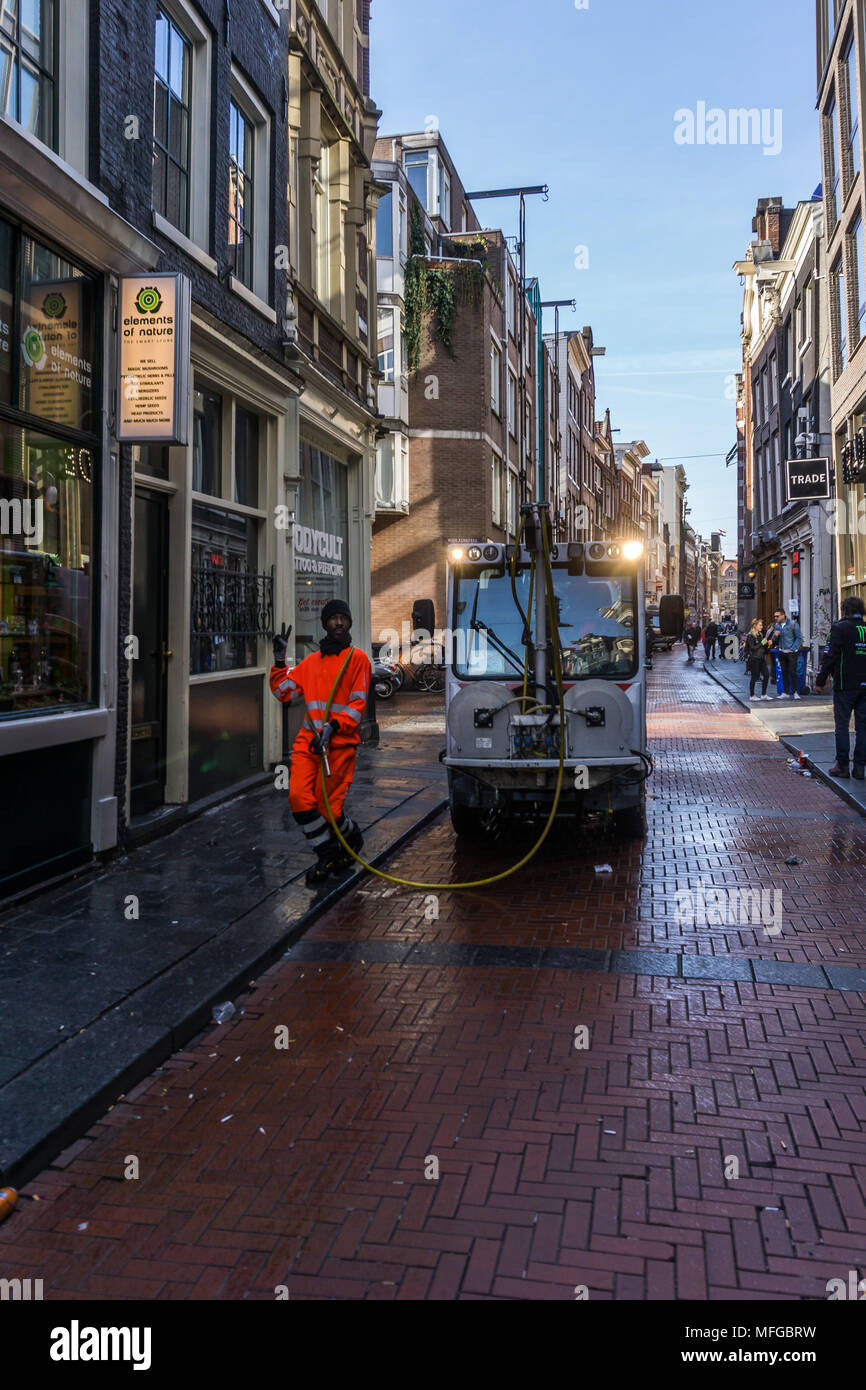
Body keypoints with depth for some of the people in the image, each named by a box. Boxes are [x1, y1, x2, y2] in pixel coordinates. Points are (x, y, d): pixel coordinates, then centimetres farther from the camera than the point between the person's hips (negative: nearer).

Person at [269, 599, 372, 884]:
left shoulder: (357, 658, 3)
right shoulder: (311, 662, 17)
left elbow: (358, 703, -4)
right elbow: (285, 692, 16)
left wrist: (333, 725, -17)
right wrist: (279, 661, 6)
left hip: (340, 743, -4)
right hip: (308, 740, 5)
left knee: (326, 806, -6)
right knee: (299, 798, -10)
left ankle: (352, 837, 27)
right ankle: (328, 855, 8)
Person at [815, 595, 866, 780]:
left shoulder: (839, 628, -7)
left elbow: (830, 656, -11)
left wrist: (820, 680, -3)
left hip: (845, 685, -4)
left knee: (842, 725, 3)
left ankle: (842, 766, 4)